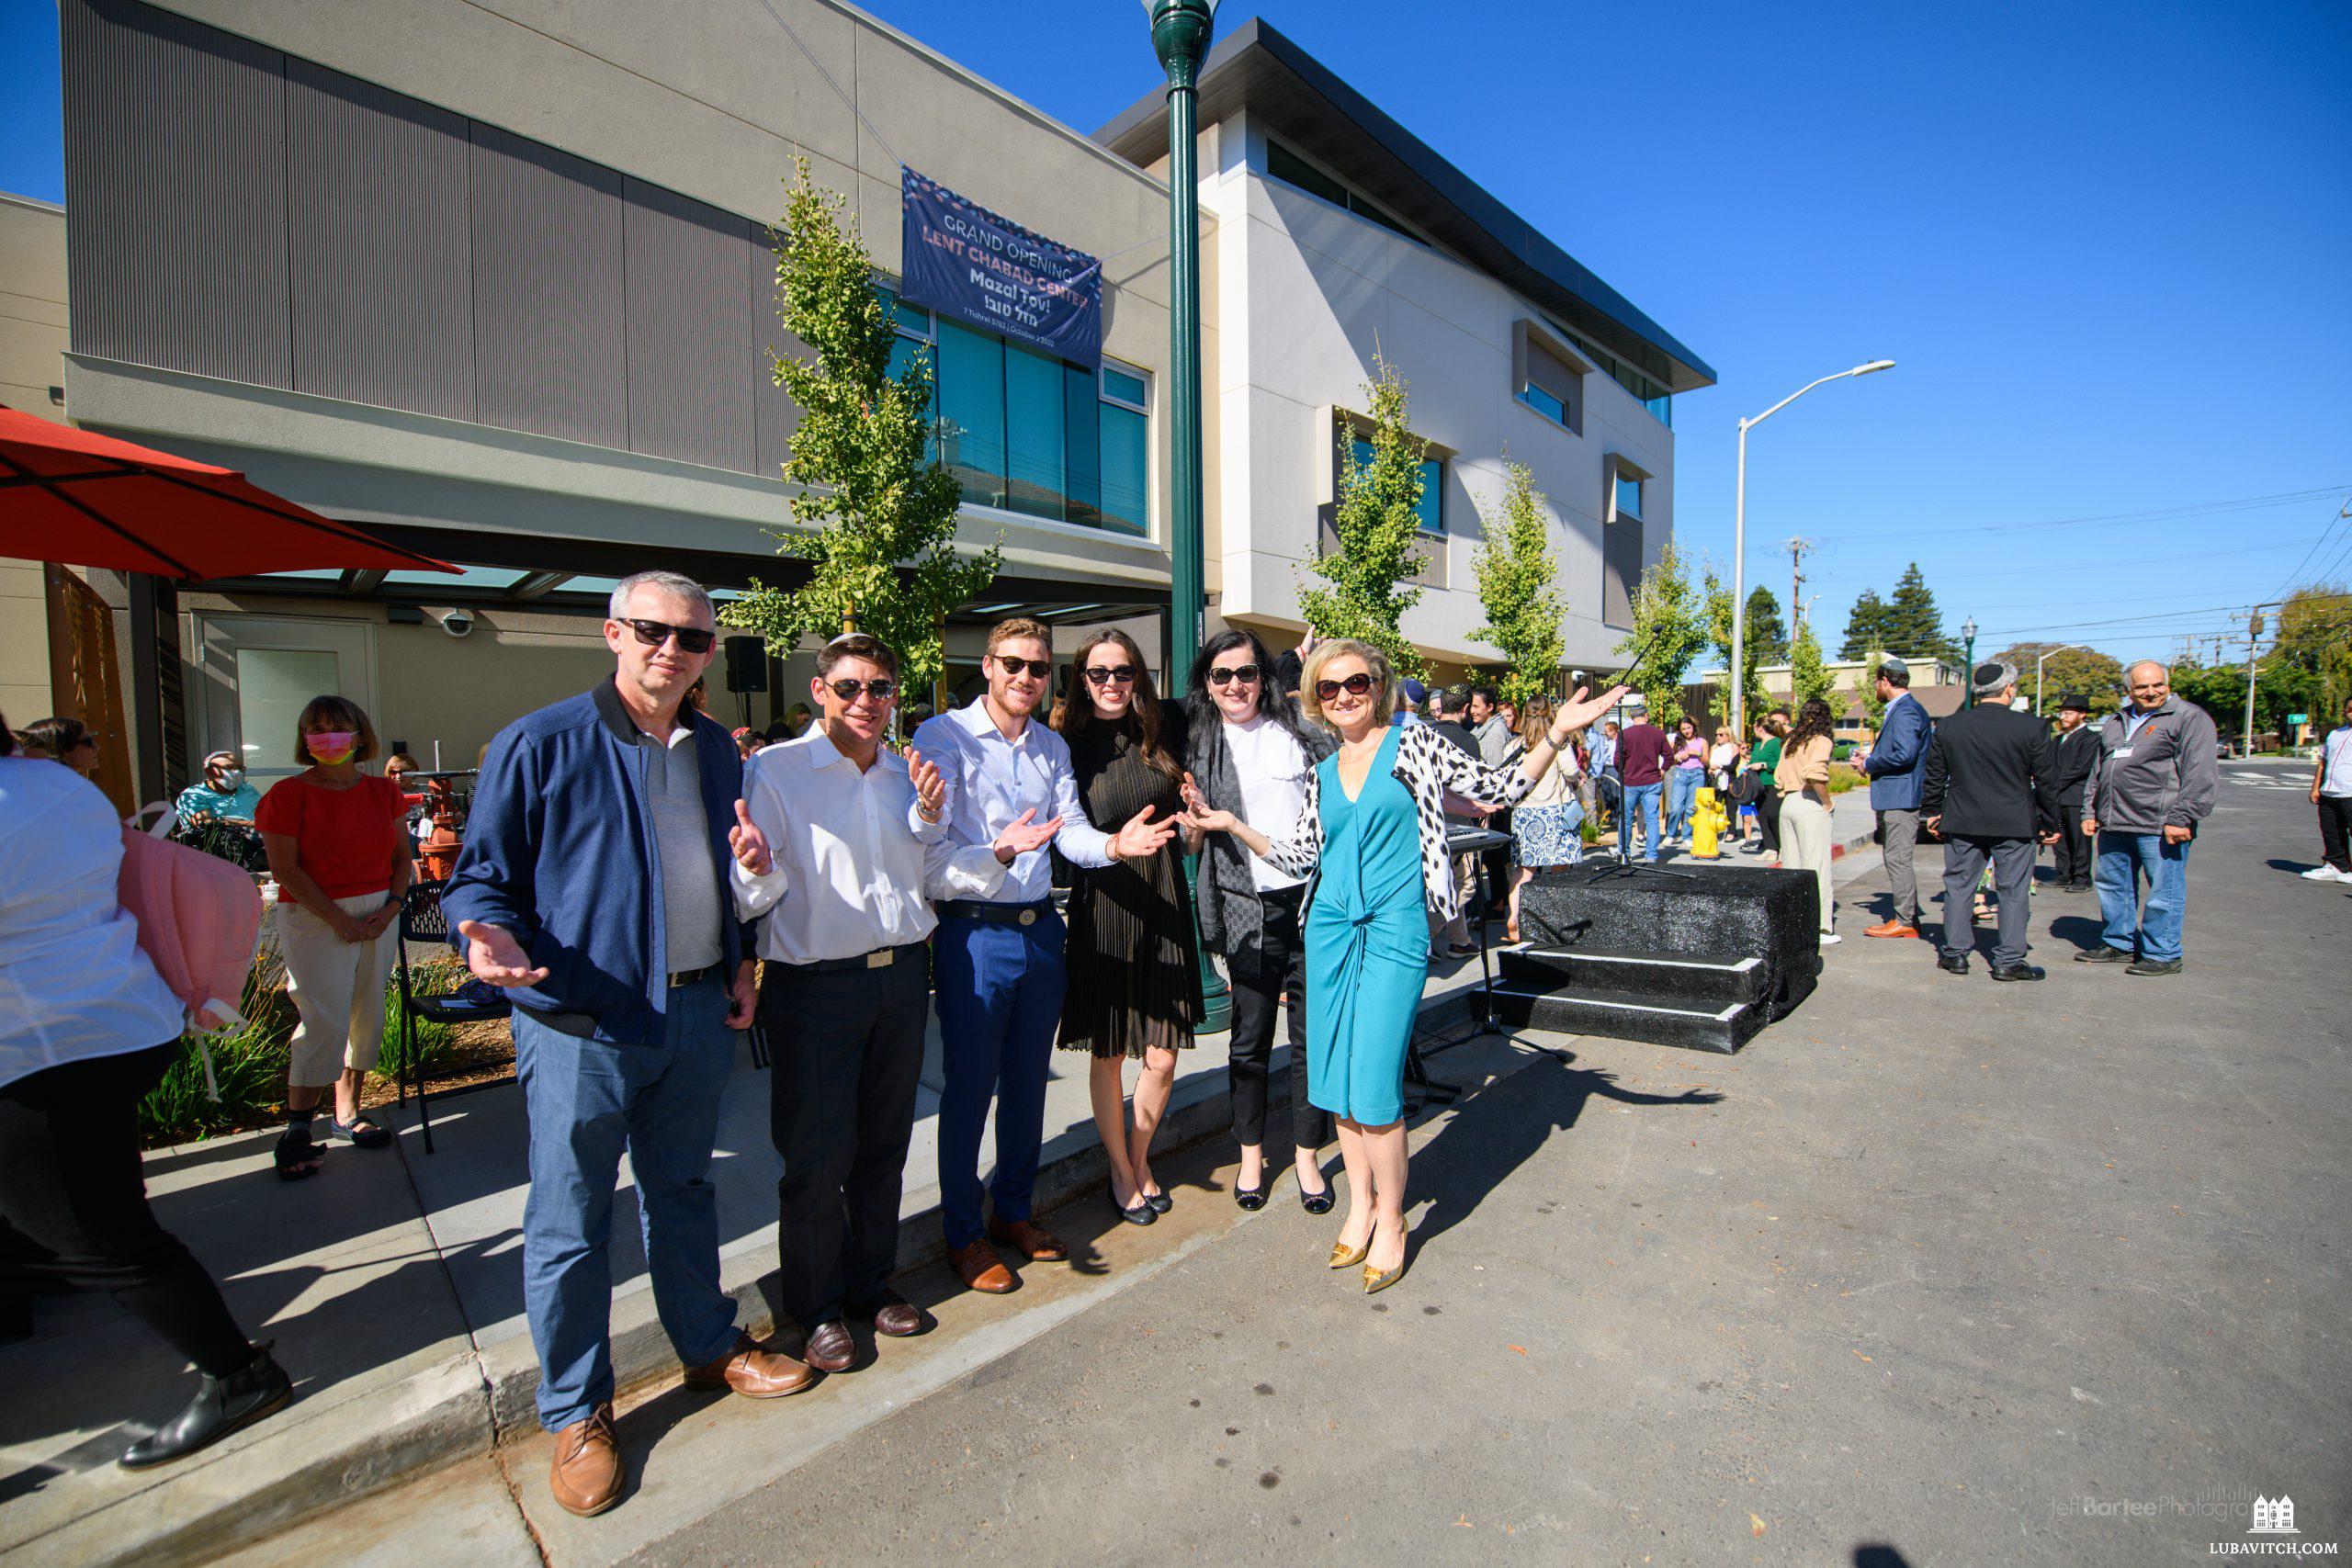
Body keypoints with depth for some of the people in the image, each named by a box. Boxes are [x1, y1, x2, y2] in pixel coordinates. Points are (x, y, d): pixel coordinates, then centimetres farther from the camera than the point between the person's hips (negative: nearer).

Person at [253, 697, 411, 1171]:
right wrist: (340, 920, -13)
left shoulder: (383, 791, 8)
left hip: (380, 915, 4)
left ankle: (348, 1110, 23)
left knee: (366, 1016, 9)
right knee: (324, 1021, -8)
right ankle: (296, 1128, 6)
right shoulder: (288, 794, -4)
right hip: (315, 919, -4)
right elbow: (286, 869, -9)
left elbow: (402, 856, 11)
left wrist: (391, 906, -4)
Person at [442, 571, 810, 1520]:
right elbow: (481, 877, -5)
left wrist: (738, 963, 12)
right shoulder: (540, 745, -9)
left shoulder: (714, 748, 8)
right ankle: (577, 1413, 29)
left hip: (698, 1012, 5)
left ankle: (709, 1345, 40)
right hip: (582, 1022, -4)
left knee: (682, 1191, 21)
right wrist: (490, 935, -26)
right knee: (569, 1226, 9)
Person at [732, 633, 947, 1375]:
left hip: (903, 976, 5)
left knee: (884, 1144, 16)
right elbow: (751, 900, -10)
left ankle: (870, 1283, 37)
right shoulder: (774, 771, -8)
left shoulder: (907, 773, 8)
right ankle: (817, 1307, 29)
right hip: (815, 985, -5)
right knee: (816, 1155, 5)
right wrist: (758, 871, -33)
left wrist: (931, 817, -4)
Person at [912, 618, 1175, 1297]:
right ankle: (963, 1234, 27)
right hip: (975, 933, -6)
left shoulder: (1052, 747, 11)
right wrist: (999, 853, -34)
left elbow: (1072, 831, 6)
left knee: (1027, 1082, 18)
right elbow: (930, 851, -18)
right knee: (969, 1088, 7)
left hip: (1041, 929, 6)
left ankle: (1014, 1211, 38)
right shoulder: (944, 737, -10)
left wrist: (1114, 843, -14)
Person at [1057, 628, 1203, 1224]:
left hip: (1164, 905, 3)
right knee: (1109, 1055, 10)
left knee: (1162, 1059, 6)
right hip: (1103, 905, -2)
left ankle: (1141, 1161, 33)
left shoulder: (1165, 733, 3)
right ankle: (1121, 1172, 33)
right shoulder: (1070, 748, -5)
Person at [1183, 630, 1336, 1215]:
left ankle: (1307, 1155, 26)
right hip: (1247, 906, 0)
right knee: (1250, 1038, 9)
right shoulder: (1198, 744, 6)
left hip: (1312, 898, 0)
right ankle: (1251, 1154, 29)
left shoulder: (1301, 731, 4)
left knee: (1312, 1035, 8)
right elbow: (1192, 843, 8)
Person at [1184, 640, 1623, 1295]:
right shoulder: (1321, 775, 14)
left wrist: (1555, 734, -12)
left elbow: (1501, 788, 0)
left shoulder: (1414, 745, 1)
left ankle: (1390, 1222, 16)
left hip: (1394, 930, -5)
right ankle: (1360, 1207, 29)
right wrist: (1230, 824, 12)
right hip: (1331, 928, 5)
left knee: (1374, 1088, -6)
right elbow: (1300, 857, 16)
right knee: (1337, 1083, 10)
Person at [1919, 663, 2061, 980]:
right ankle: (2009, 961, 9)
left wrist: (1932, 811, 17)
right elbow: (2047, 780, -1)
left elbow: (1934, 775, 5)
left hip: (1962, 822, 2)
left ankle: (1955, 954, 14)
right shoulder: (2032, 727, -7)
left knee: (1958, 886, 10)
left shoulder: (1949, 726, -2)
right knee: (2014, 891, 6)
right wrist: (2050, 823, 8)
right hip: (2016, 824, -1)